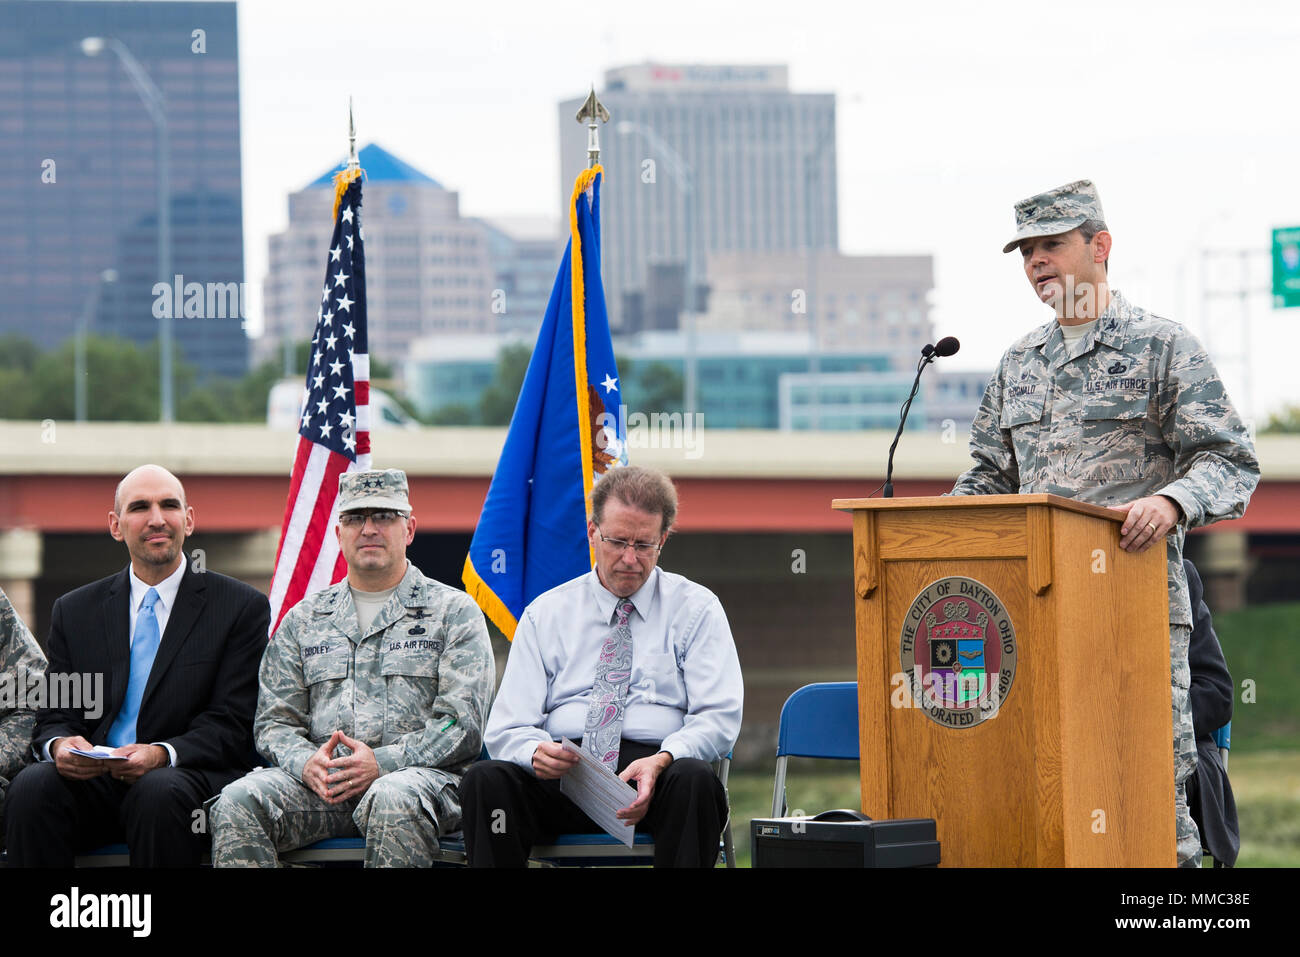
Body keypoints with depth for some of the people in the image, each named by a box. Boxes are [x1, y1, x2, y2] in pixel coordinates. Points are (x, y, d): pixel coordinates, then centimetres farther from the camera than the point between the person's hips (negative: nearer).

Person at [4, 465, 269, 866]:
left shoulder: (243, 607, 6)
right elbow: (53, 716, 13)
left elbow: (231, 726, -1)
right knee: (32, 785, -30)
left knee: (160, 791, -37)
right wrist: (59, 745, -14)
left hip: (188, 777, -2)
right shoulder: (74, 611, 17)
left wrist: (162, 754, -21)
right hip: (90, 782, 2)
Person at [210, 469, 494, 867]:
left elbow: (462, 725, 0)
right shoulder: (305, 618, 21)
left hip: (418, 774, -3)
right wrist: (306, 763, -8)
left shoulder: (454, 612, 10)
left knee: (392, 800, -40)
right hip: (320, 780, 3)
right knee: (238, 802, -27)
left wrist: (382, 763, -15)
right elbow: (274, 720, 17)